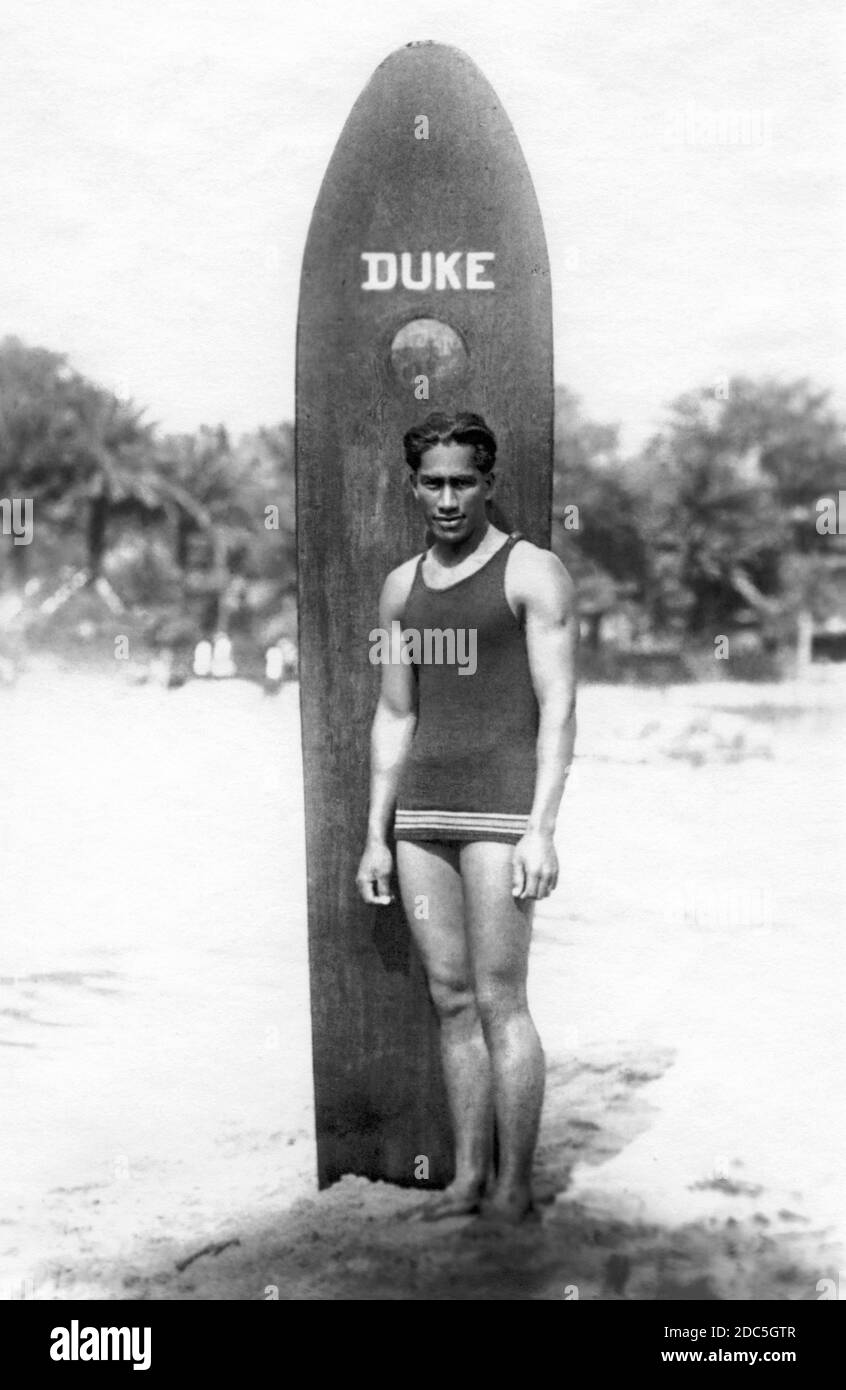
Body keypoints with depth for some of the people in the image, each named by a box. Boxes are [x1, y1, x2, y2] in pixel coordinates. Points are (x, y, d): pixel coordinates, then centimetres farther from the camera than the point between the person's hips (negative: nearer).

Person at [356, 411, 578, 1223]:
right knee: (451, 1001, 9)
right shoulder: (401, 587, 15)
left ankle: (513, 1193, 7)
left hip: (501, 808, -6)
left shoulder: (533, 572, -3)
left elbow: (558, 708, -8)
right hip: (421, 812, 6)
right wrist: (376, 837, 13)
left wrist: (542, 830, -16)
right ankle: (467, 1182, 18)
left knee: (499, 1002, -4)